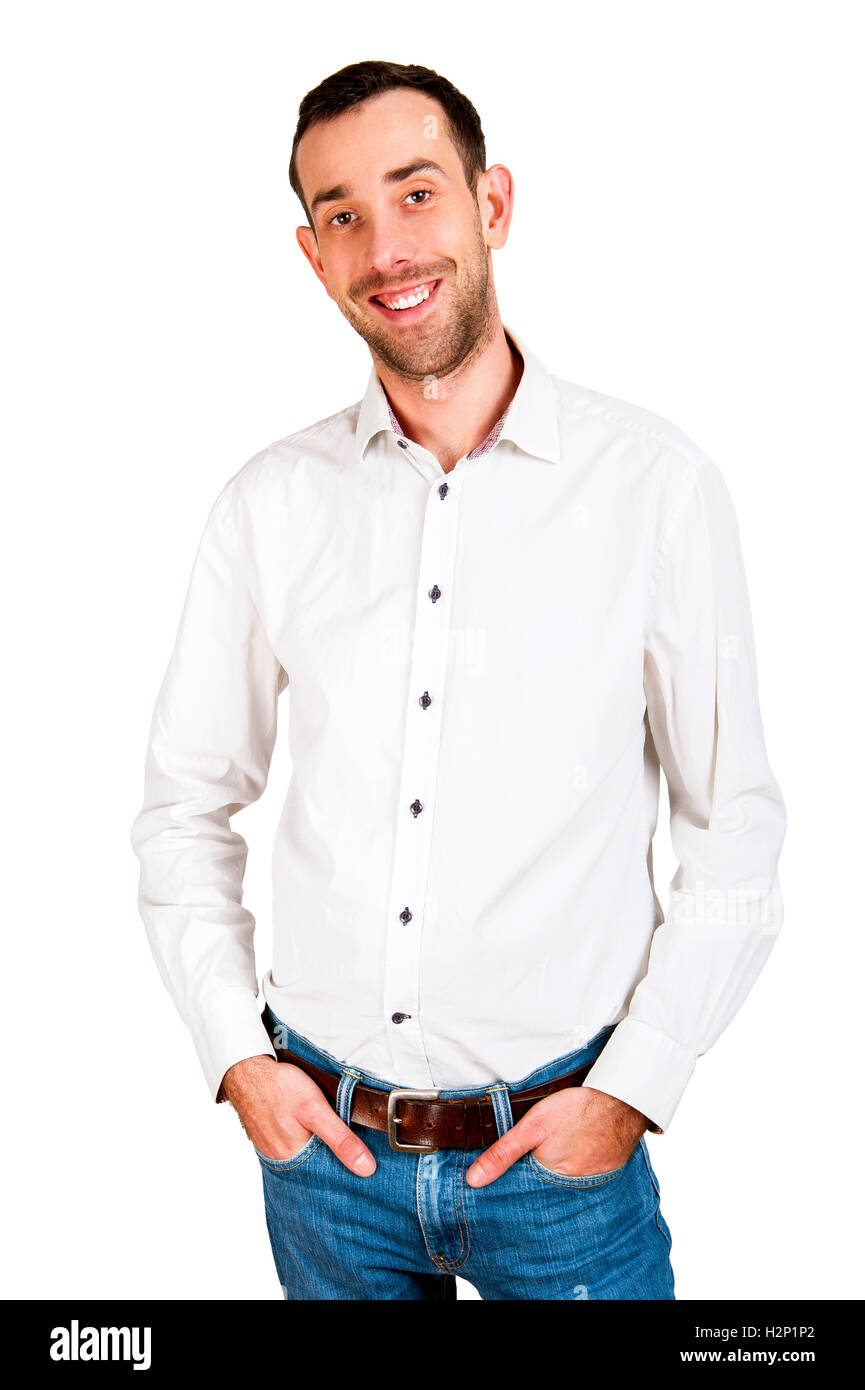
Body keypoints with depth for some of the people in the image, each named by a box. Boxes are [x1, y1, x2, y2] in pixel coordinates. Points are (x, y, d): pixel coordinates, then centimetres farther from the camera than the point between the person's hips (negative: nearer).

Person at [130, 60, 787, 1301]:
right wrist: (234, 1051, 0)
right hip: (321, 1142, 2)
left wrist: (632, 1087, -8)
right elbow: (185, 804, 7)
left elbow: (736, 830, -3)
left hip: (560, 1150, -2)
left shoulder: (656, 483, -7)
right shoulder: (269, 503, -1)